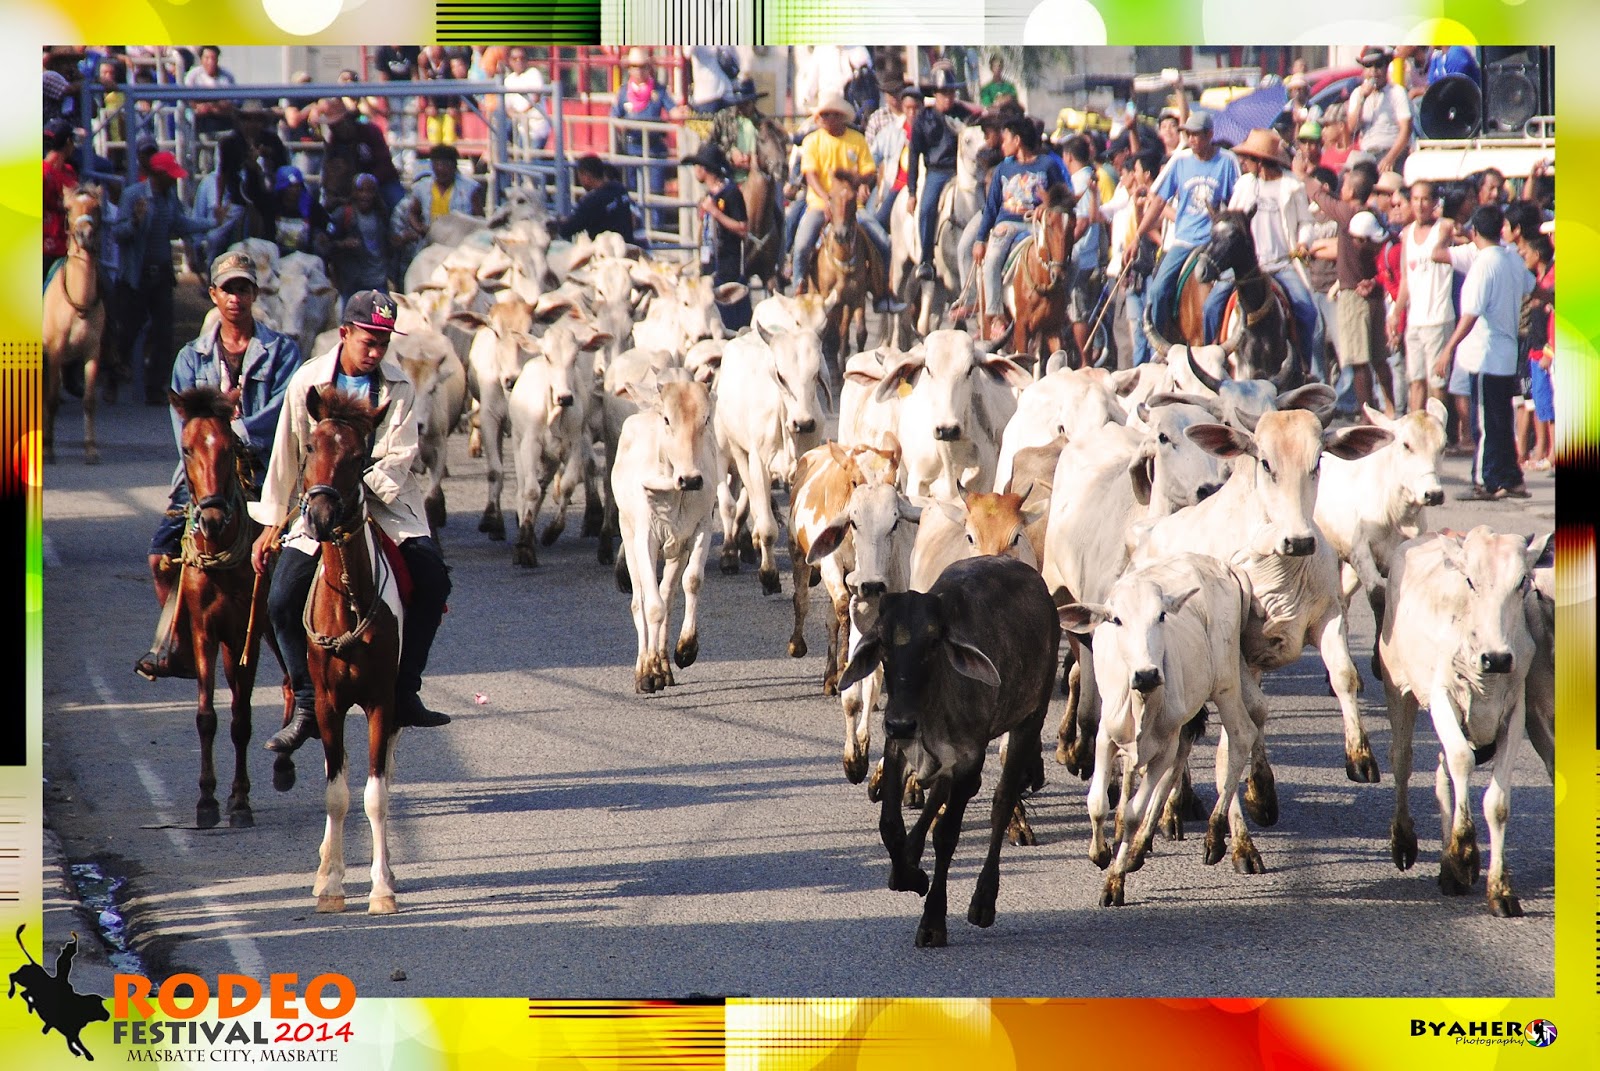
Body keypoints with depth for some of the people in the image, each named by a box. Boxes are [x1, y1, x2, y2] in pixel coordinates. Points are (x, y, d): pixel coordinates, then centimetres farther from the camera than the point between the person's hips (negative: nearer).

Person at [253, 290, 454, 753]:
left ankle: (404, 693, -5)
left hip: (384, 502, 1)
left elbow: (399, 456, -9)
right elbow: (286, 455, 1)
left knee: (433, 582, -18)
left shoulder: (398, 386, -2)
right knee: (282, 600, -16)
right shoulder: (308, 381, -4)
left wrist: (363, 489, -25)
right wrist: (271, 524, 2)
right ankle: (307, 706, -3)